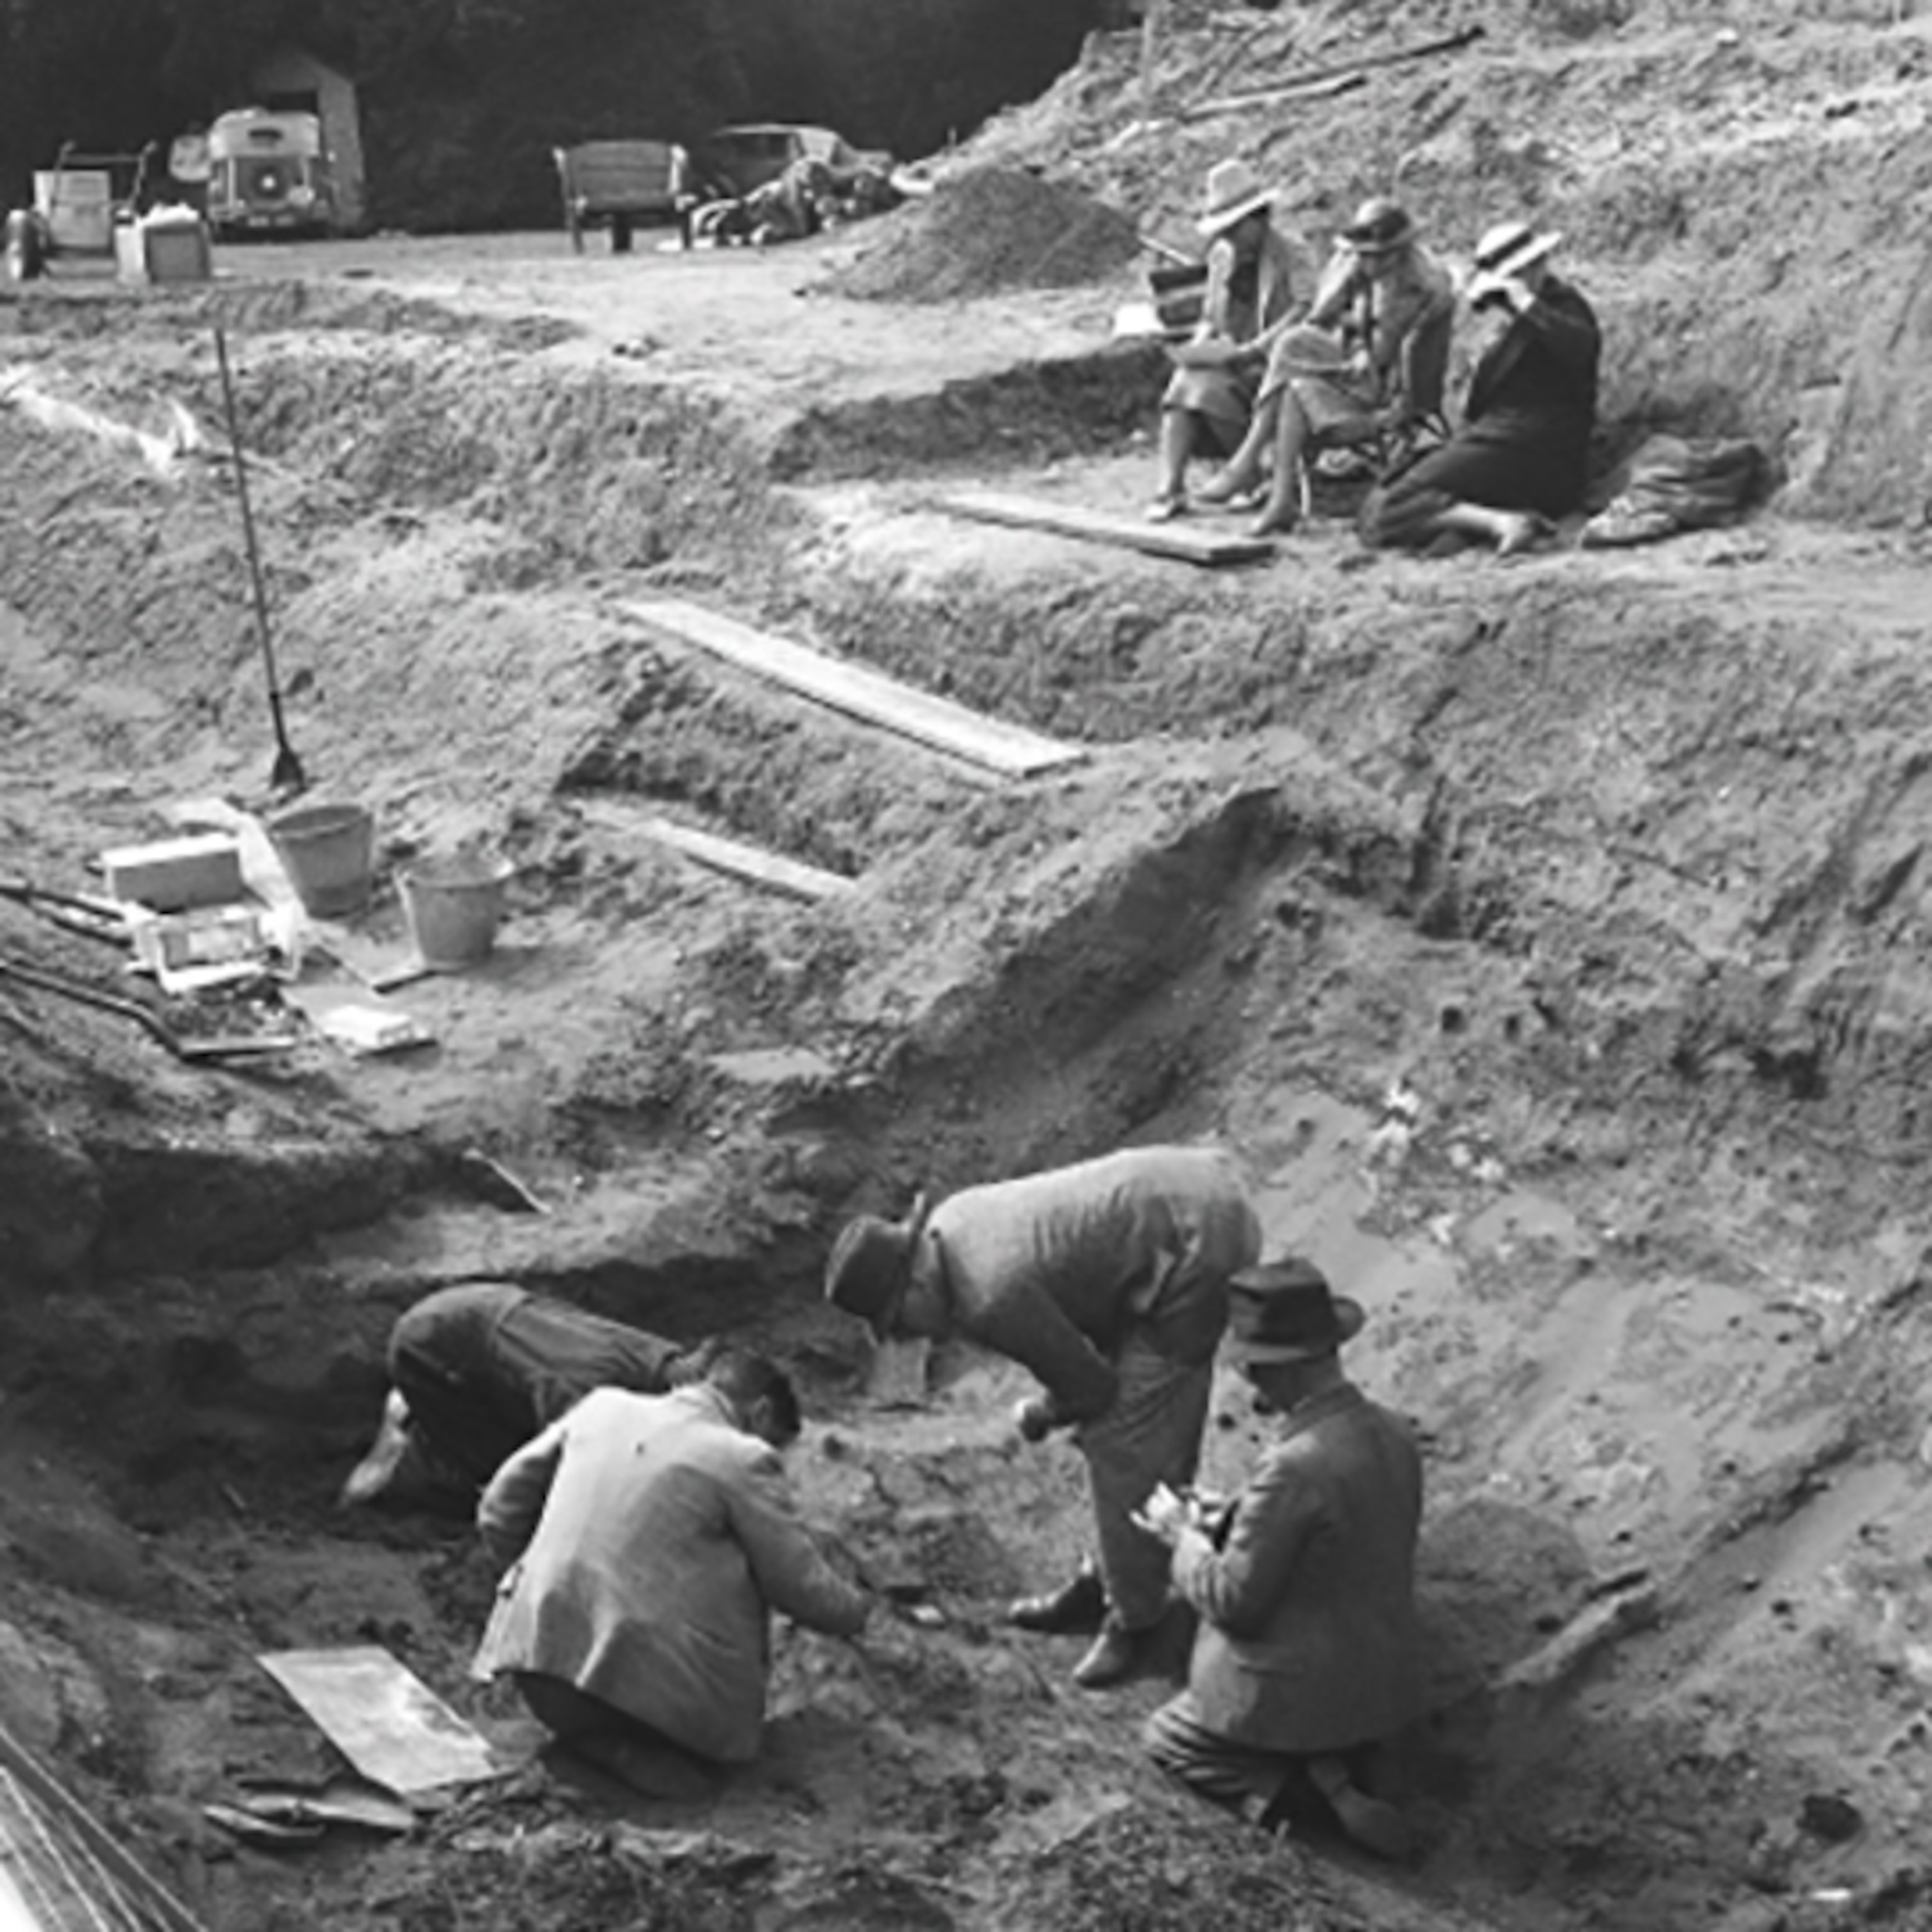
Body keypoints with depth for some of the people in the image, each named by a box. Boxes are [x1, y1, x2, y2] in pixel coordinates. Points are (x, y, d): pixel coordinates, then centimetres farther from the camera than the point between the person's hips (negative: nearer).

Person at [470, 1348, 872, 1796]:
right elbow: (803, 1586, 1)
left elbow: (498, 1511, 16)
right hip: (638, 1674, -6)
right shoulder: (743, 1460, -5)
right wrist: (857, 1612, 22)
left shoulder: (602, 1405, 10)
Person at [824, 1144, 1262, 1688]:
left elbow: (1091, 1384, -14)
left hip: (1196, 1248, -10)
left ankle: (1134, 1618, 12)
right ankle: (1108, 1582, 34)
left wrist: (1041, 1413, 8)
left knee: (1127, 1450, -3)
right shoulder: (948, 1223, 0)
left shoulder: (992, 1301, -26)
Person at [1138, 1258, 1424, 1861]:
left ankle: (1292, 1787, -3)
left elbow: (1233, 1603, -22)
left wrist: (1184, 1535, -4)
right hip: (1385, 1687, 8)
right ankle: (1333, 1770, 7)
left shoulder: (1294, 1467, -32)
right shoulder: (1394, 1436, -7)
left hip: (1299, 1694, -7)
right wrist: (1230, 1521, 7)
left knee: (1168, 1736, 20)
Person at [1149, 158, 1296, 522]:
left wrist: (1242, 353, -23)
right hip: (1229, 356, 6)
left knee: (1208, 388, -28)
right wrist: (1201, 343, -1)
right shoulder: (1223, 255, 12)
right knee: (1181, 386, -22)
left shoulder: (1282, 260, -12)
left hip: (1268, 364, -6)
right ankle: (1171, 489, -31)